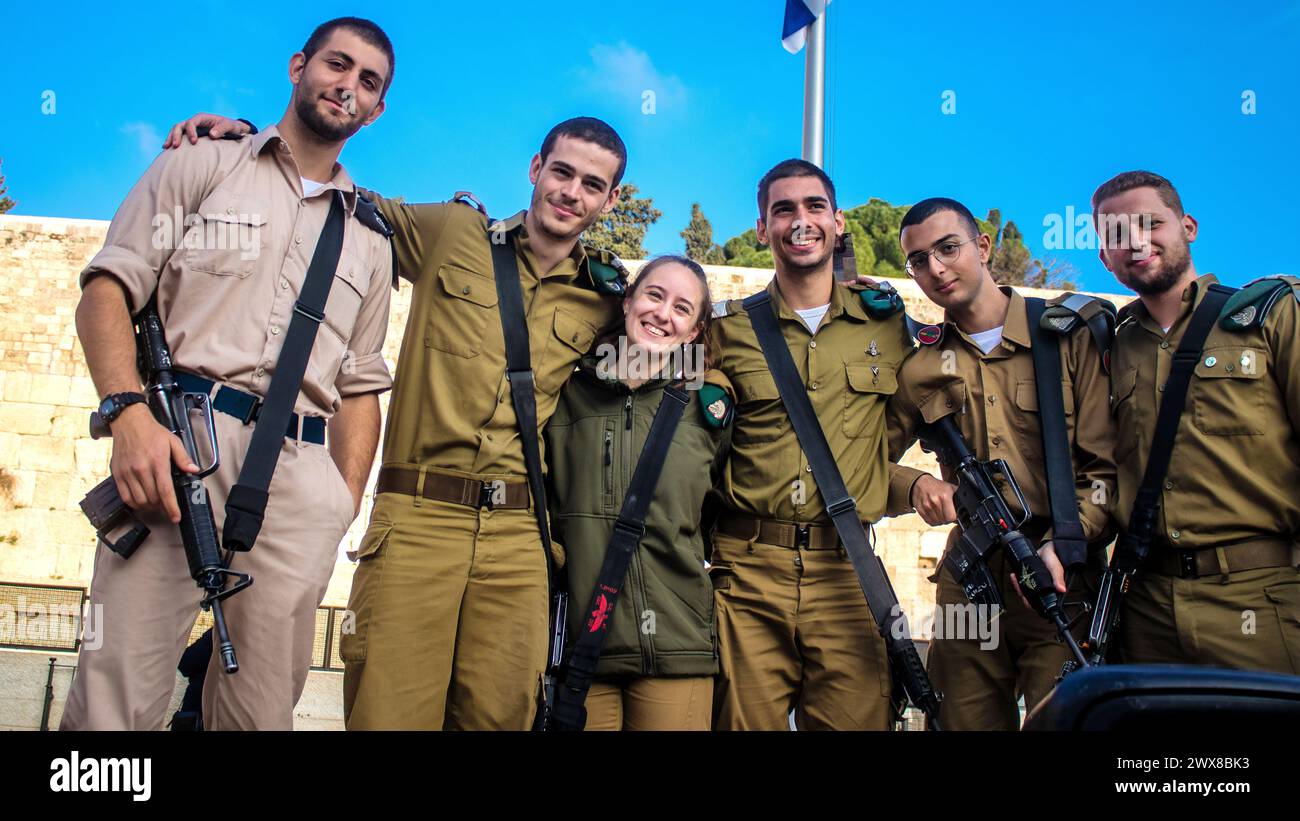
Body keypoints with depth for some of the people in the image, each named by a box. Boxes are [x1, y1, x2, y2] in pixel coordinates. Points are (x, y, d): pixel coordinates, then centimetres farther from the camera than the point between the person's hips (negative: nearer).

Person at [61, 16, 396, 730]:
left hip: (304, 474, 3)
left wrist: (344, 507, 9)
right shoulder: (200, 167, 15)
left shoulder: (369, 241, 23)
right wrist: (129, 410, -13)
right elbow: (108, 288, 5)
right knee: (119, 697, -12)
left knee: (261, 710, 2)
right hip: (181, 439, -2)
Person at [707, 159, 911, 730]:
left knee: (855, 719, 1)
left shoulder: (886, 320, 10)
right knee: (747, 721, 5)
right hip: (746, 574, 0)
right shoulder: (729, 329, 6)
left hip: (847, 575, 1)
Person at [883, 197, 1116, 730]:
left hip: (1062, 582, -2)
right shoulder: (920, 365, 9)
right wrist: (915, 486, -9)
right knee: (966, 722, 8)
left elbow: (1106, 464, -3)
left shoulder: (1067, 335, 2)